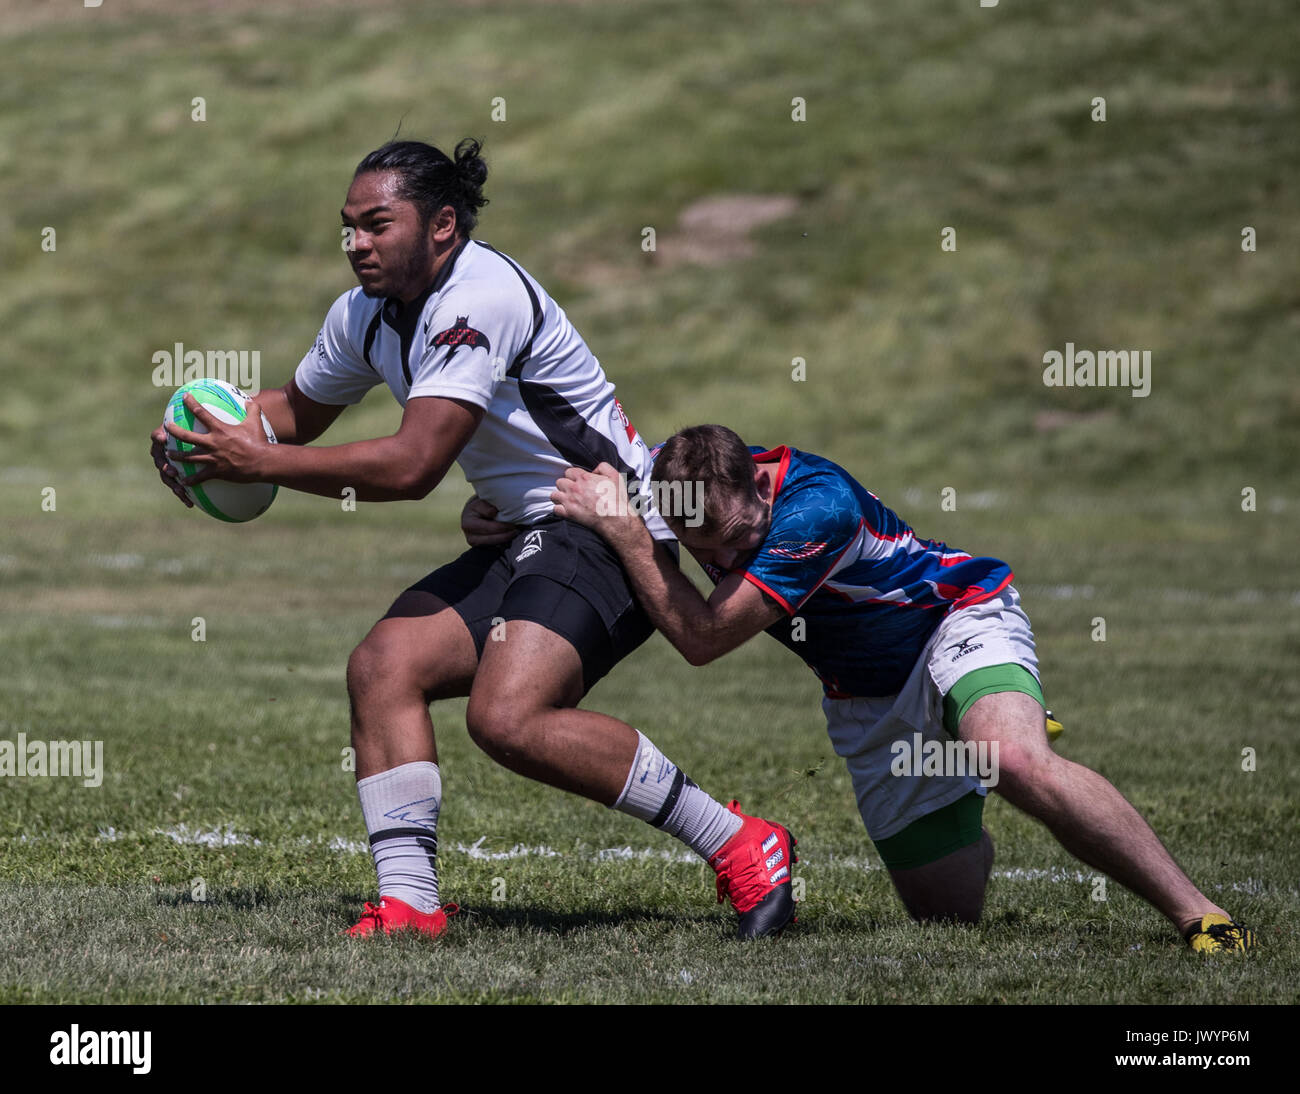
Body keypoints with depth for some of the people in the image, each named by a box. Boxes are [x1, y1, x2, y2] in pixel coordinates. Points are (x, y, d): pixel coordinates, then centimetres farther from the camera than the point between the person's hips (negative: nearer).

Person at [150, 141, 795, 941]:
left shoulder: (481, 298, -20)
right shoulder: (367, 314, 10)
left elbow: (412, 467, -26)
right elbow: (295, 410, 27)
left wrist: (260, 464, -20)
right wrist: (203, 440, 6)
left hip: (610, 534, -10)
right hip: (528, 539, 10)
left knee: (508, 717, -26)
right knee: (383, 665, -7)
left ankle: (738, 844, -15)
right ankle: (410, 901, -8)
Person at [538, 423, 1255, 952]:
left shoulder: (818, 505, -35)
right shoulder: (689, 476, -16)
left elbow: (703, 637, -34)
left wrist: (619, 527, -34)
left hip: (957, 621, -6)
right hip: (866, 702, 7)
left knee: (1018, 765, -39)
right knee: (946, 911, 4)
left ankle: (1197, 912, -31)